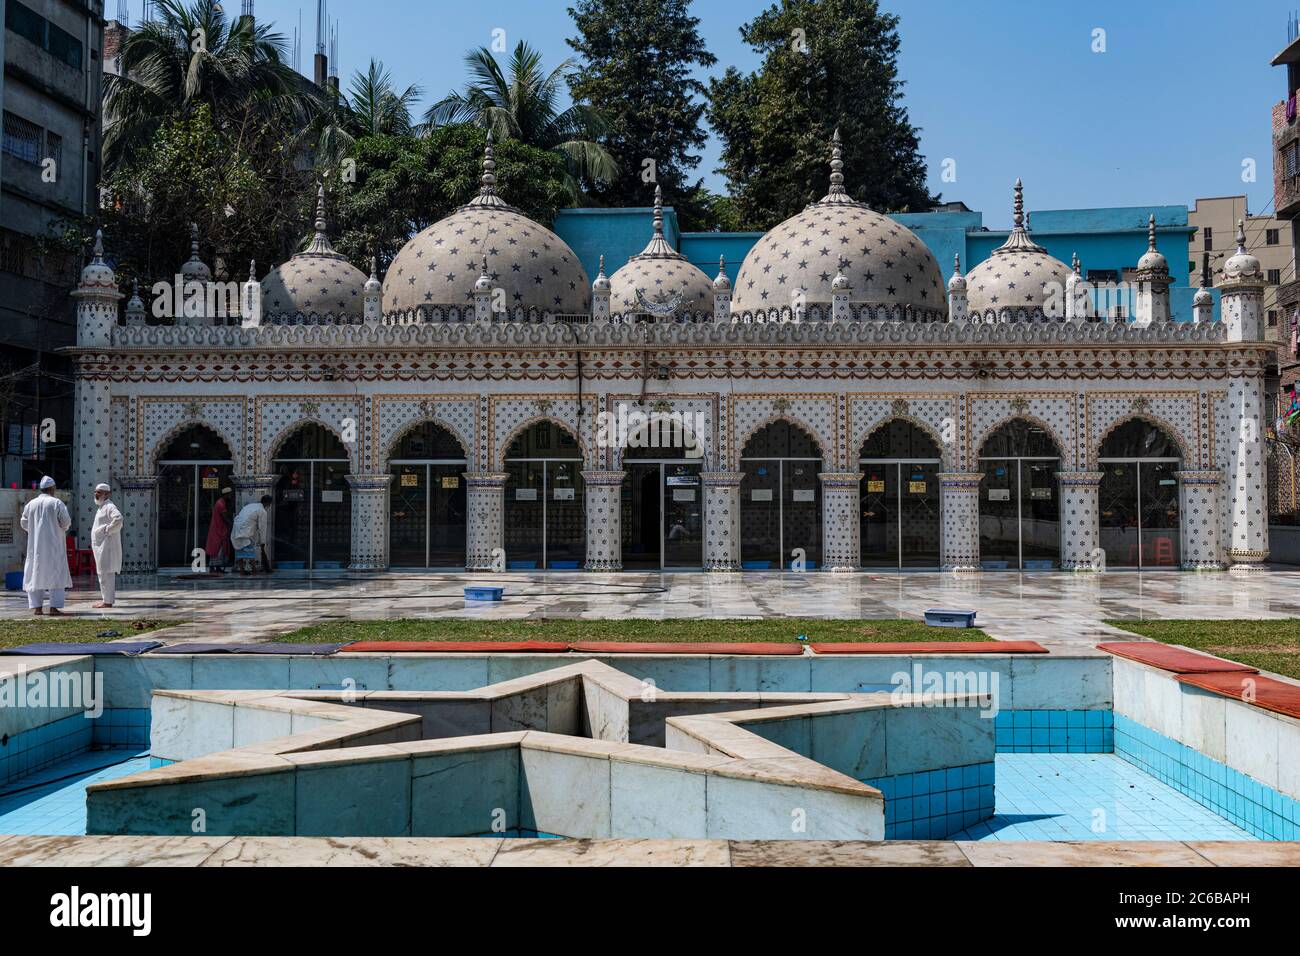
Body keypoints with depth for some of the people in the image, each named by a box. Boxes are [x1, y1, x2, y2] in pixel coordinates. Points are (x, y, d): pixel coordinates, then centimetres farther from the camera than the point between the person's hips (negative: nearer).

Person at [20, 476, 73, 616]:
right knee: (56, 574, 0)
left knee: (36, 574, 9)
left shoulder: (30, 504, 3)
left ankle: (36, 607, 5)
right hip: (54, 545, -4)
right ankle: (54, 607, -7)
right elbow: (66, 523, -10)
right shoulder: (57, 503, -8)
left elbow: (24, 524, 10)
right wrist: (61, 527, 12)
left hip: (35, 546, 4)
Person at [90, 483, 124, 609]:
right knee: (106, 574, 13)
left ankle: (108, 601, -9)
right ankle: (108, 599, 18)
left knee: (106, 573, -10)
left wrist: (107, 530, -21)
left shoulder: (109, 506, -11)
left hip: (107, 545, -10)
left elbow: (118, 519, -31)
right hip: (101, 545, 10)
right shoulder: (101, 507, 20)